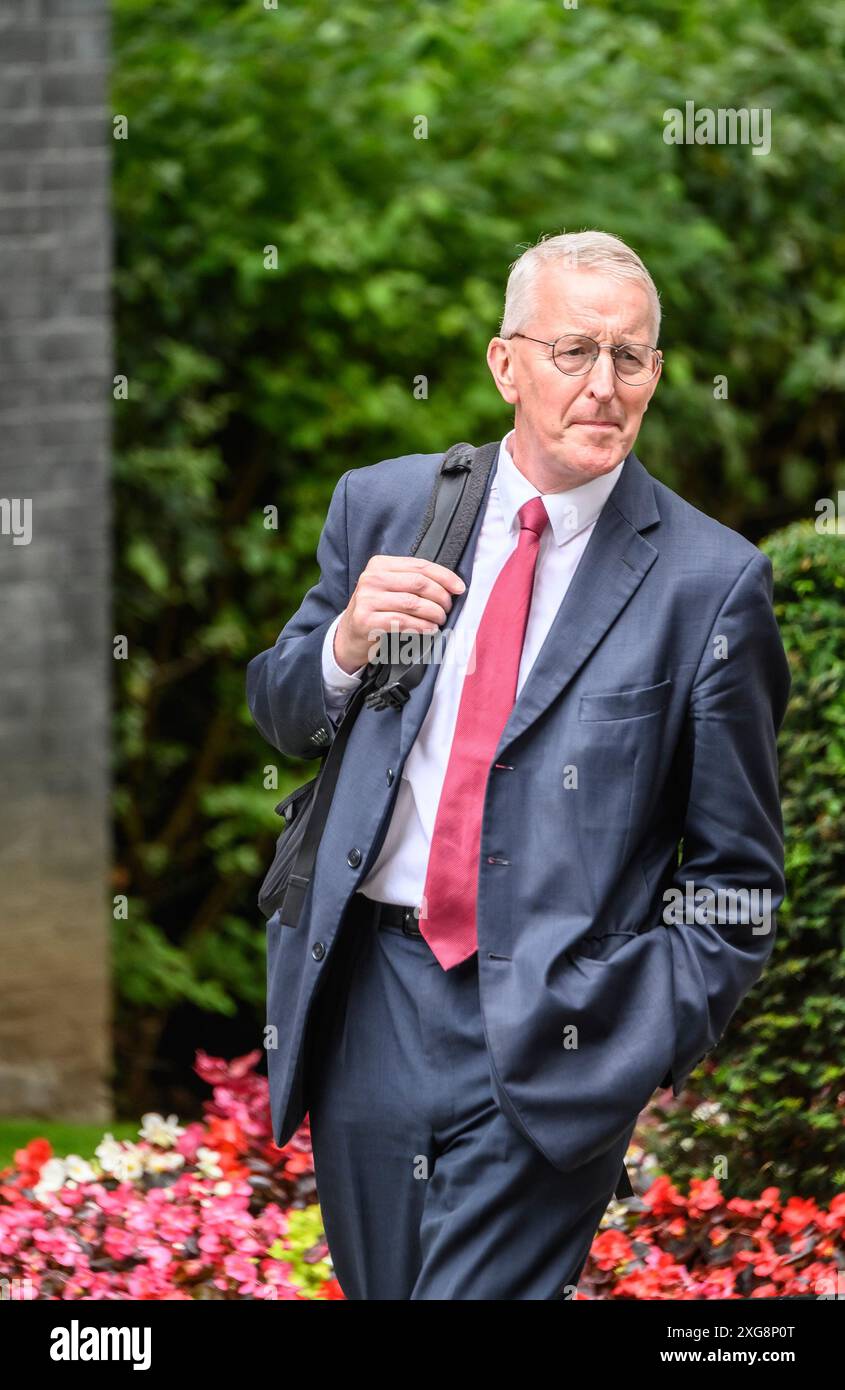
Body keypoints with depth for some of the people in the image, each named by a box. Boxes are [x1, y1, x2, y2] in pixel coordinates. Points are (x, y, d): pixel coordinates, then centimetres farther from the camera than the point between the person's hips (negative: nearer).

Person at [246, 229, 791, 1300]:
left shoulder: (709, 581, -3)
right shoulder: (382, 505, 7)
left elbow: (736, 869, 2)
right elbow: (281, 717, 15)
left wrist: (660, 1038, -7)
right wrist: (346, 641, -6)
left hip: (552, 1029, -4)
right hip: (368, 995, 4)